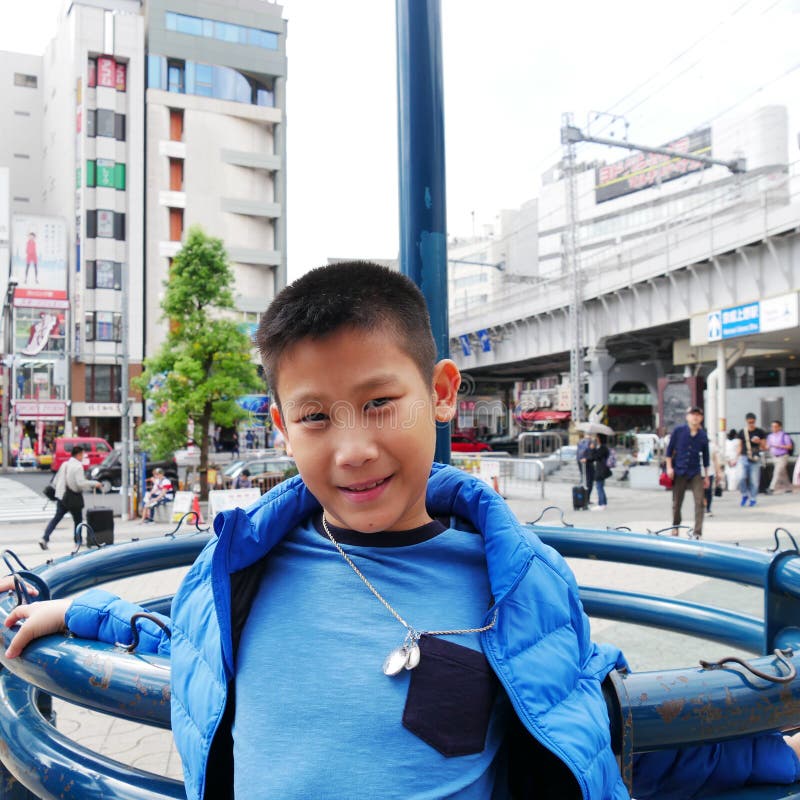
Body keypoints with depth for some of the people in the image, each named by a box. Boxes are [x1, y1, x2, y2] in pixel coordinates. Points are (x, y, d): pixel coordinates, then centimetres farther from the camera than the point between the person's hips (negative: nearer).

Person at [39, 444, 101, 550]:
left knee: (56, 518, 8)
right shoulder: (78, 466, -14)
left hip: (61, 496, 7)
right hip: (73, 497, -7)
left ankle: (44, 538, -5)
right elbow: (81, 483, -21)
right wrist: (94, 484, -11)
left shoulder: (64, 464, 10)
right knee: (78, 520, 10)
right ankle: (78, 540, 19)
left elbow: (56, 480, 16)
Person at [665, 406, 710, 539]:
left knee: (699, 502, -9)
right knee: (677, 502, 8)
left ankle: (697, 532, -6)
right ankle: (675, 527, 28)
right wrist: (669, 467, -6)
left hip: (696, 473, 1)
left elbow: (705, 456, 11)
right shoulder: (678, 431, -2)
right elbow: (669, 449, 1)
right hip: (679, 471, -1)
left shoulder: (703, 436, 4)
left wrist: (706, 476, 11)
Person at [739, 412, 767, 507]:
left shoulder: (760, 432, 3)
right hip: (744, 458, 1)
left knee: (754, 481, 1)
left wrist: (759, 442, -15)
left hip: (755, 459, -1)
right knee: (741, 478, -15)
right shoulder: (742, 432, 7)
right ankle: (744, 495, 9)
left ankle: (752, 499, 19)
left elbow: (764, 447, 5)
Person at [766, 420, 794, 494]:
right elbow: (768, 447, 15)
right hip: (774, 457, 6)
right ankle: (788, 487, 25)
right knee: (783, 474, 14)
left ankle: (771, 488, -17)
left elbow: (789, 446, -11)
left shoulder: (784, 435, -9)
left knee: (777, 472, -13)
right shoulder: (770, 436, 9)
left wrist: (778, 446, -19)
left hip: (782, 457, -6)